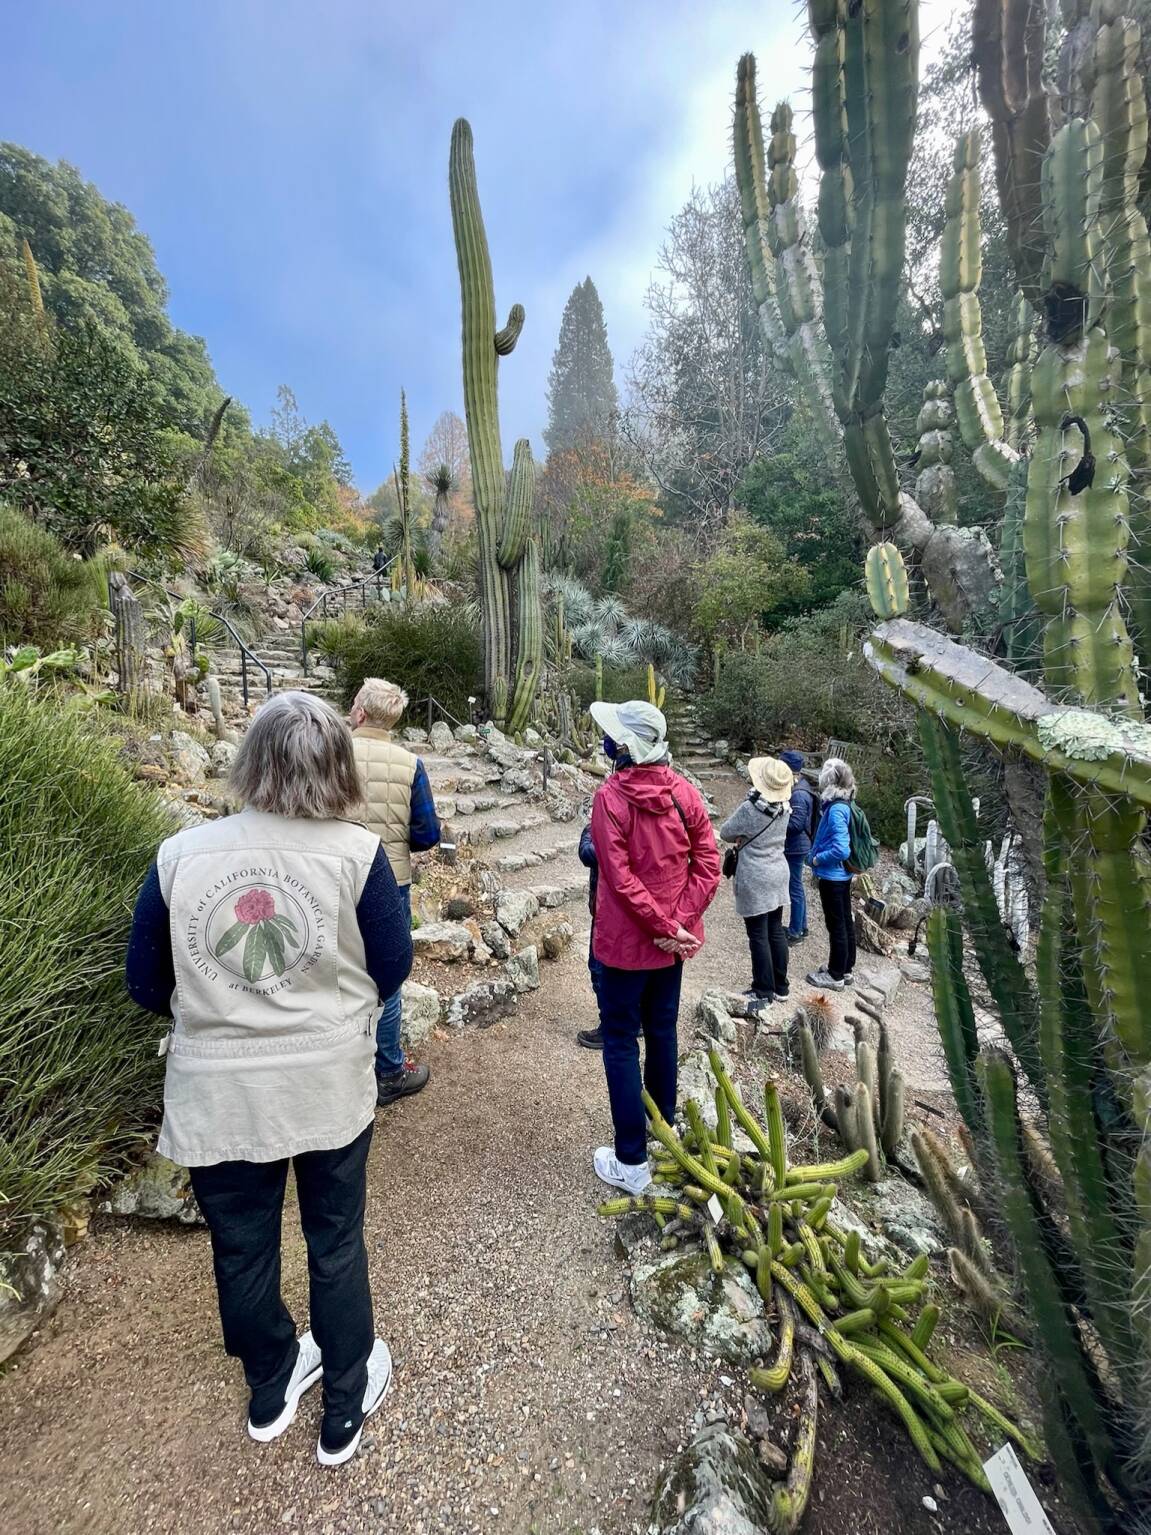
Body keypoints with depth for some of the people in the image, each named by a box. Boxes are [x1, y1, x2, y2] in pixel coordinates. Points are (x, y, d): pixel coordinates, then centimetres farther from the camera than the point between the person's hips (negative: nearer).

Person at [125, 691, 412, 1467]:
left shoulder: (180, 854, -10)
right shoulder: (356, 850, -17)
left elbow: (146, 984, 1)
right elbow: (393, 966, -7)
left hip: (216, 1094, 2)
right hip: (329, 1086, -1)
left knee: (242, 1248, 26)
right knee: (336, 1242, 22)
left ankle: (271, 1390, 53)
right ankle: (347, 1406, 46)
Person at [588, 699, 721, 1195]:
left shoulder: (611, 796, -18)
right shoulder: (685, 792, -4)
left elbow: (620, 877, -21)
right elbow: (708, 865, -6)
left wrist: (666, 927, -15)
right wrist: (678, 924, -8)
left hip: (625, 942, -5)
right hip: (672, 942, 6)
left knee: (620, 1043, 9)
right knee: (661, 1033, 23)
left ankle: (632, 1162, 18)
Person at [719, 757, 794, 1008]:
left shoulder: (749, 808, -22)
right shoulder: (784, 807, -2)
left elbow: (725, 833, -7)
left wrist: (740, 837, 11)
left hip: (755, 880, -7)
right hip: (778, 874, 7)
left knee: (758, 936, 2)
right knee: (776, 931, 15)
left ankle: (764, 993, 11)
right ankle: (780, 985, 27)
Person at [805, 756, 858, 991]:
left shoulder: (836, 809, -24)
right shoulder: (843, 805, 4)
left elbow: (841, 849, -29)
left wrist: (816, 859, -15)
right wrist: (817, 854, 9)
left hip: (832, 876, -9)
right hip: (843, 874, 9)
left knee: (836, 925, 3)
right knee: (845, 921, 17)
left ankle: (836, 976, 16)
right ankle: (847, 970, 30)